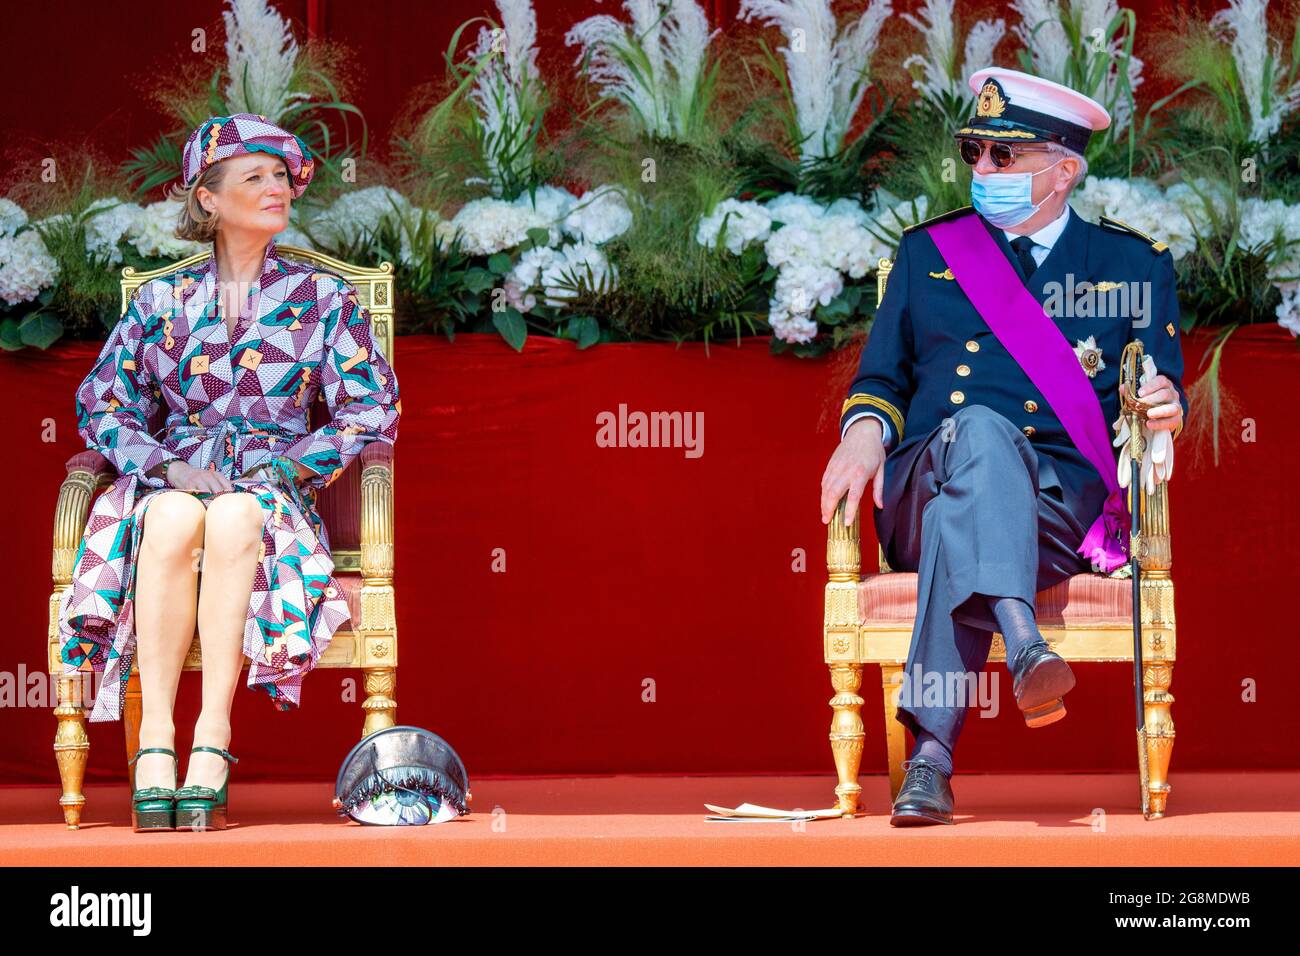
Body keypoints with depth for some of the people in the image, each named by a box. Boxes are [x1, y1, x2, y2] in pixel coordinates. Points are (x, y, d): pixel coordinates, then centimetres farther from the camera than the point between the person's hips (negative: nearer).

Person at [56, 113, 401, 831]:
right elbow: (100, 402, 13)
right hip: (177, 476, 1)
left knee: (235, 519, -39)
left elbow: (373, 412, 6)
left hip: (276, 484, -1)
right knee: (172, 518, -37)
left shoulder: (324, 300, 13)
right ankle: (155, 737, -42)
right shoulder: (164, 300, 15)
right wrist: (162, 463, -6)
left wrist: (281, 466, -8)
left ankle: (211, 740, -43)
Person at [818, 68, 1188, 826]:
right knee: (980, 430, -38)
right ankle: (1024, 645, -61)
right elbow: (881, 379, 21)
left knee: (959, 518, -38)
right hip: (921, 488, 1)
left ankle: (934, 745, -50)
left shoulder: (1134, 263, 18)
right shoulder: (928, 251, 22)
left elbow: (1160, 396, 14)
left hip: (1068, 503, -1)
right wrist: (867, 429, -4)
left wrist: (1164, 411, -12)